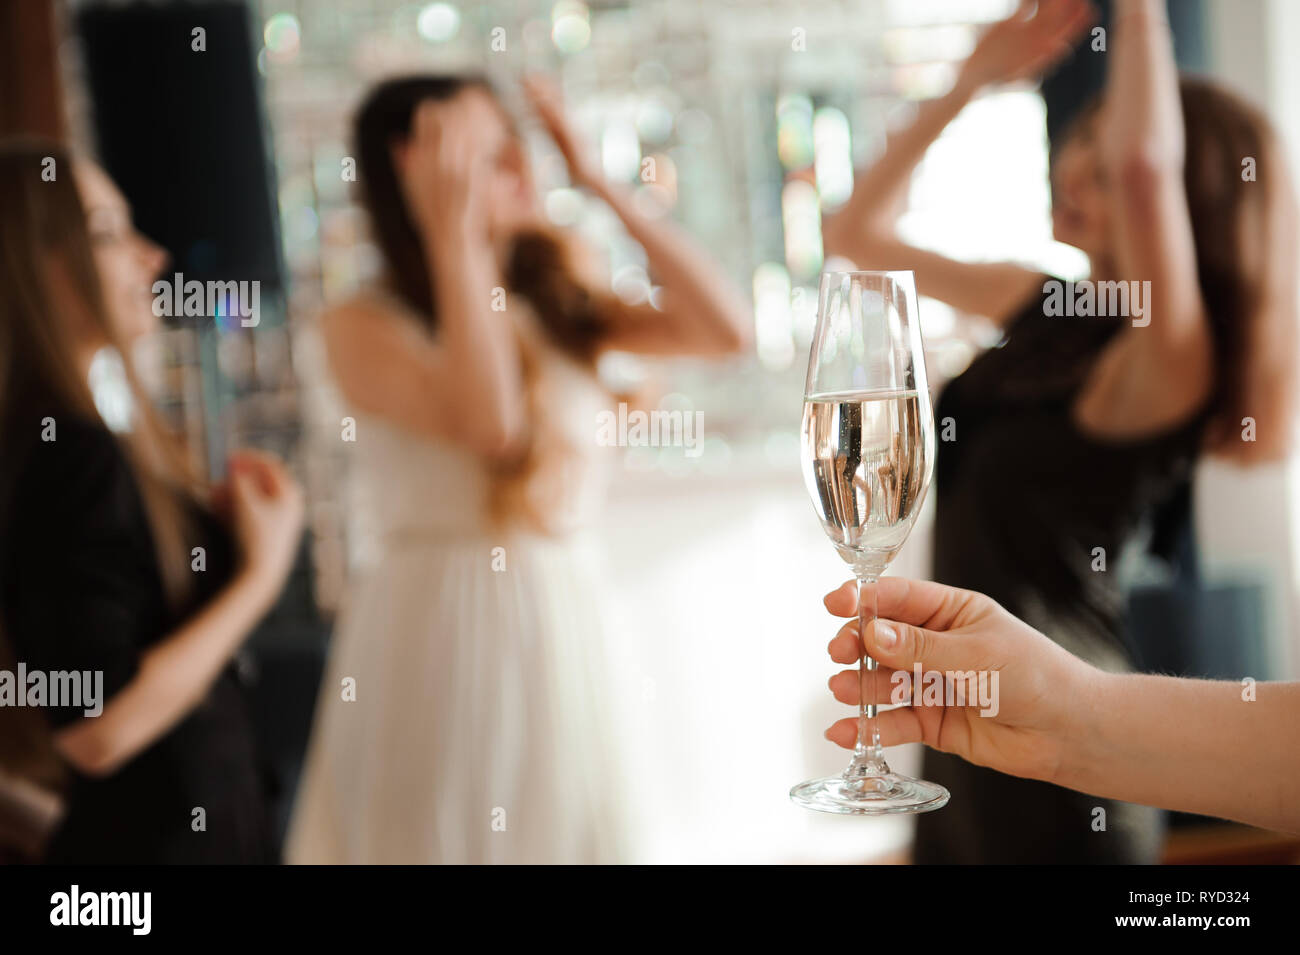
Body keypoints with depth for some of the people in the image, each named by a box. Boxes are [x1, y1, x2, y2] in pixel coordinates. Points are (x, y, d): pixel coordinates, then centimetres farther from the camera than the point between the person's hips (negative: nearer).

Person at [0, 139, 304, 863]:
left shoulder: (100, 440, 5)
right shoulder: (69, 456, -22)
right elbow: (97, 728, -26)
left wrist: (216, 519, 1)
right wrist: (262, 571, -18)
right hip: (154, 836, -9)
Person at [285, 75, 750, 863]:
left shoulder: (561, 301, 7)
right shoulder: (366, 327, -9)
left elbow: (727, 330, -4)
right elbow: (490, 422, -25)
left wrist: (602, 184, -3)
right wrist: (454, 237, -23)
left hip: (567, 627, 5)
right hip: (439, 635, -5)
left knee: (565, 828, 13)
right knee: (454, 827, 4)